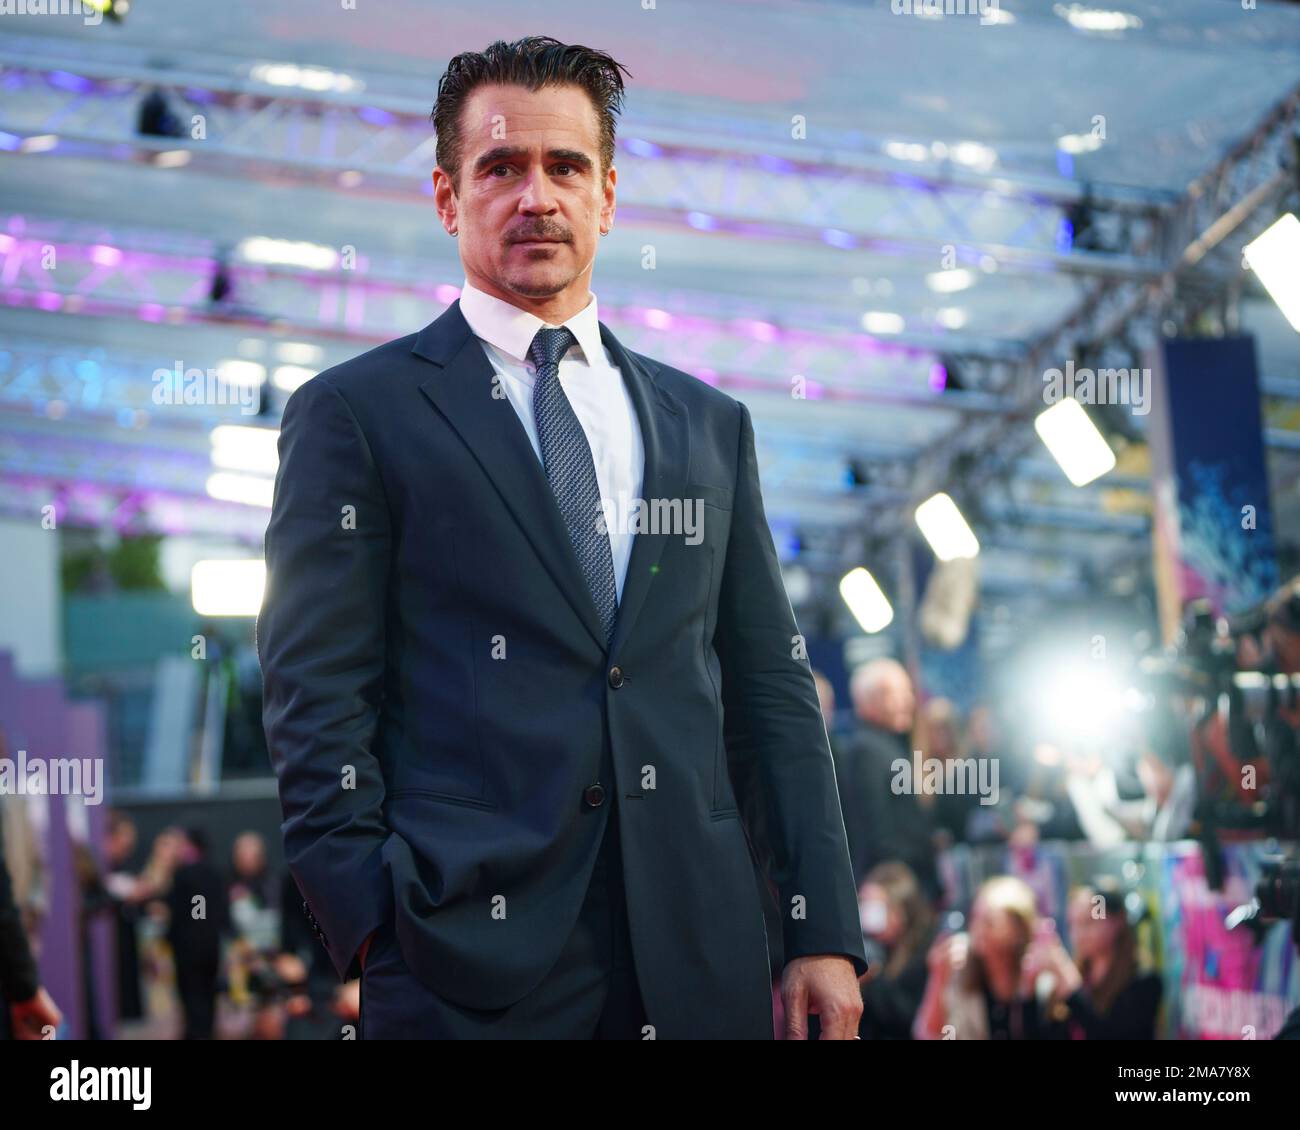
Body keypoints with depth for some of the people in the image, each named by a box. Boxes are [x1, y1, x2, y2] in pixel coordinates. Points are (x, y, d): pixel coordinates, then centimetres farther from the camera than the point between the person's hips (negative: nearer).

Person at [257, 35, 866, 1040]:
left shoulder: (709, 426, 15)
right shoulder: (354, 413, 3)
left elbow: (771, 691, 13)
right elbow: (318, 703, -3)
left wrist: (826, 932, 6)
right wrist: (374, 933, -11)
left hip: (699, 959, 4)